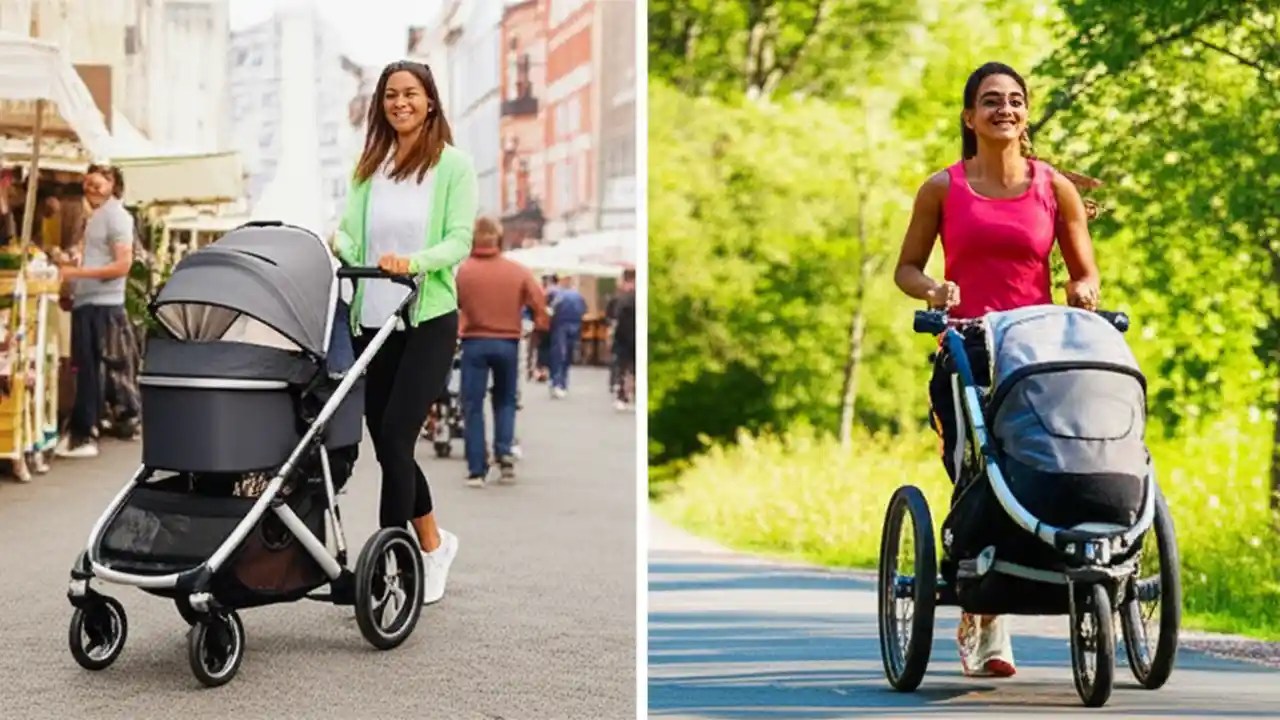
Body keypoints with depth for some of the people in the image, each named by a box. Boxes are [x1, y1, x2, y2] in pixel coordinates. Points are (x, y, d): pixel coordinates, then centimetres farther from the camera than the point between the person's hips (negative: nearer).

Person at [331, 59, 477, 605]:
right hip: (372, 320, 5)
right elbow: (350, 232, 5)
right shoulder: (370, 165, 12)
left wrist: (414, 262, -27)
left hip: (428, 319, -5)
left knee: (394, 438, -13)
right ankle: (434, 544, 29)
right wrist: (336, 245, -19)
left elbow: (459, 241, -8)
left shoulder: (453, 165, 0)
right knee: (386, 442, 9)